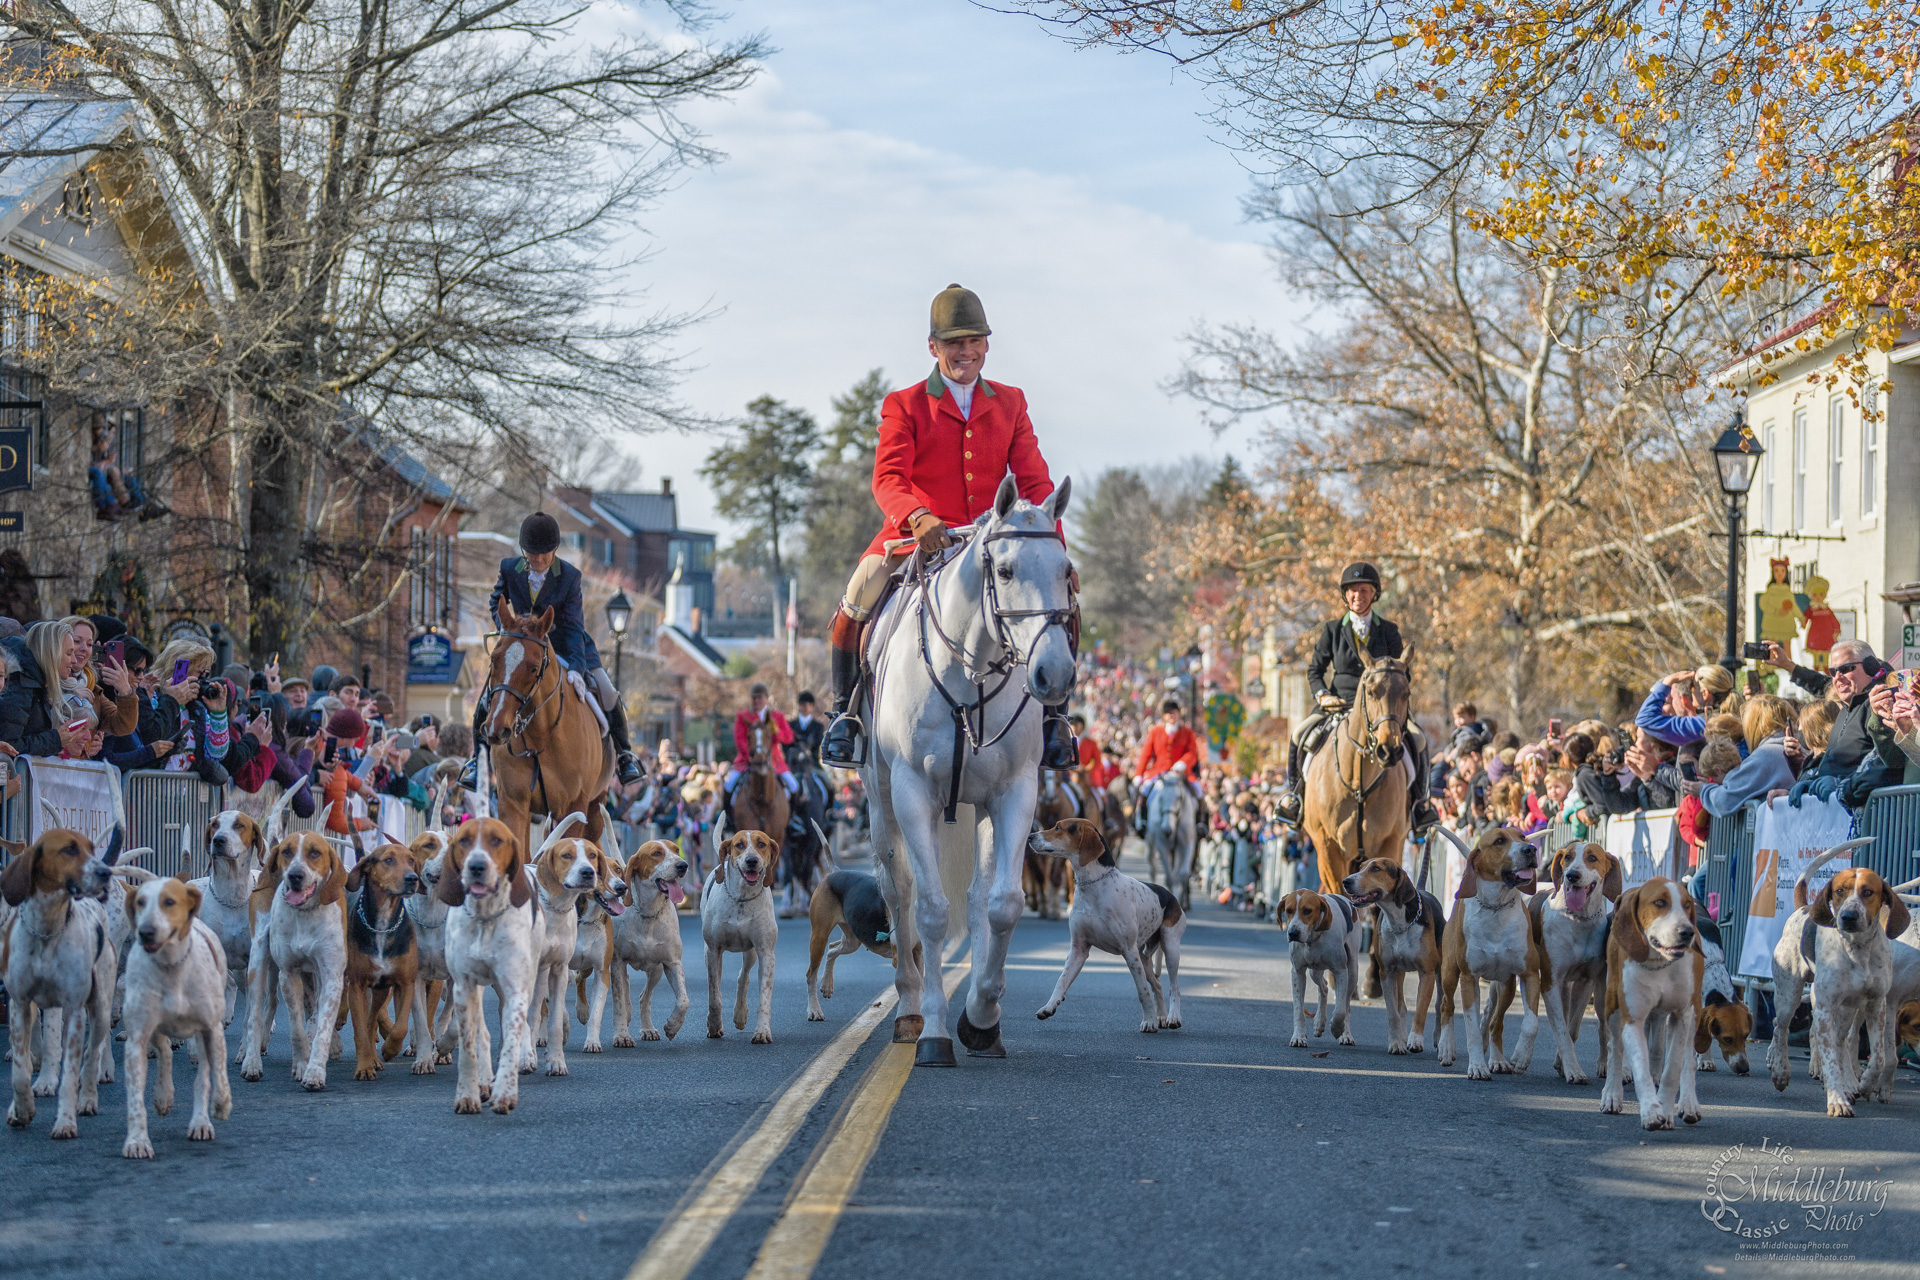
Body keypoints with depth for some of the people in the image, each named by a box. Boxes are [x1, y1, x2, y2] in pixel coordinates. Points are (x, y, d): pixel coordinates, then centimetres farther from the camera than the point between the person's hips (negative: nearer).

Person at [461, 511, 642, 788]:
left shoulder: (570, 577, -17)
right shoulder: (509, 568, -11)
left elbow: (574, 626, -21)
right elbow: (496, 602, 8)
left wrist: (576, 667, -34)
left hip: (565, 648, -1)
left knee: (609, 696, -12)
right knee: (487, 702, -11)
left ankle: (624, 754, 10)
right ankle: (478, 759, 11)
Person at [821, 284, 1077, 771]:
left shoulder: (1009, 403, 12)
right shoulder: (904, 406, 2)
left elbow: (1034, 482, 5)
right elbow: (887, 479, -12)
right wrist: (918, 517, -35)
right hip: (916, 542, -2)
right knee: (857, 600, -27)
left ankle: (1050, 716, 0)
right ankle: (845, 710, -8)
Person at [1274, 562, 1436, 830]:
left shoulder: (1388, 631, 8)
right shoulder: (1332, 629, 8)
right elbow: (1314, 670, 10)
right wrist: (1322, 695, -9)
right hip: (1339, 704, 0)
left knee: (1416, 738, -23)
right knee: (1300, 736, -22)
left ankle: (1420, 800, -9)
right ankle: (1293, 791, -2)